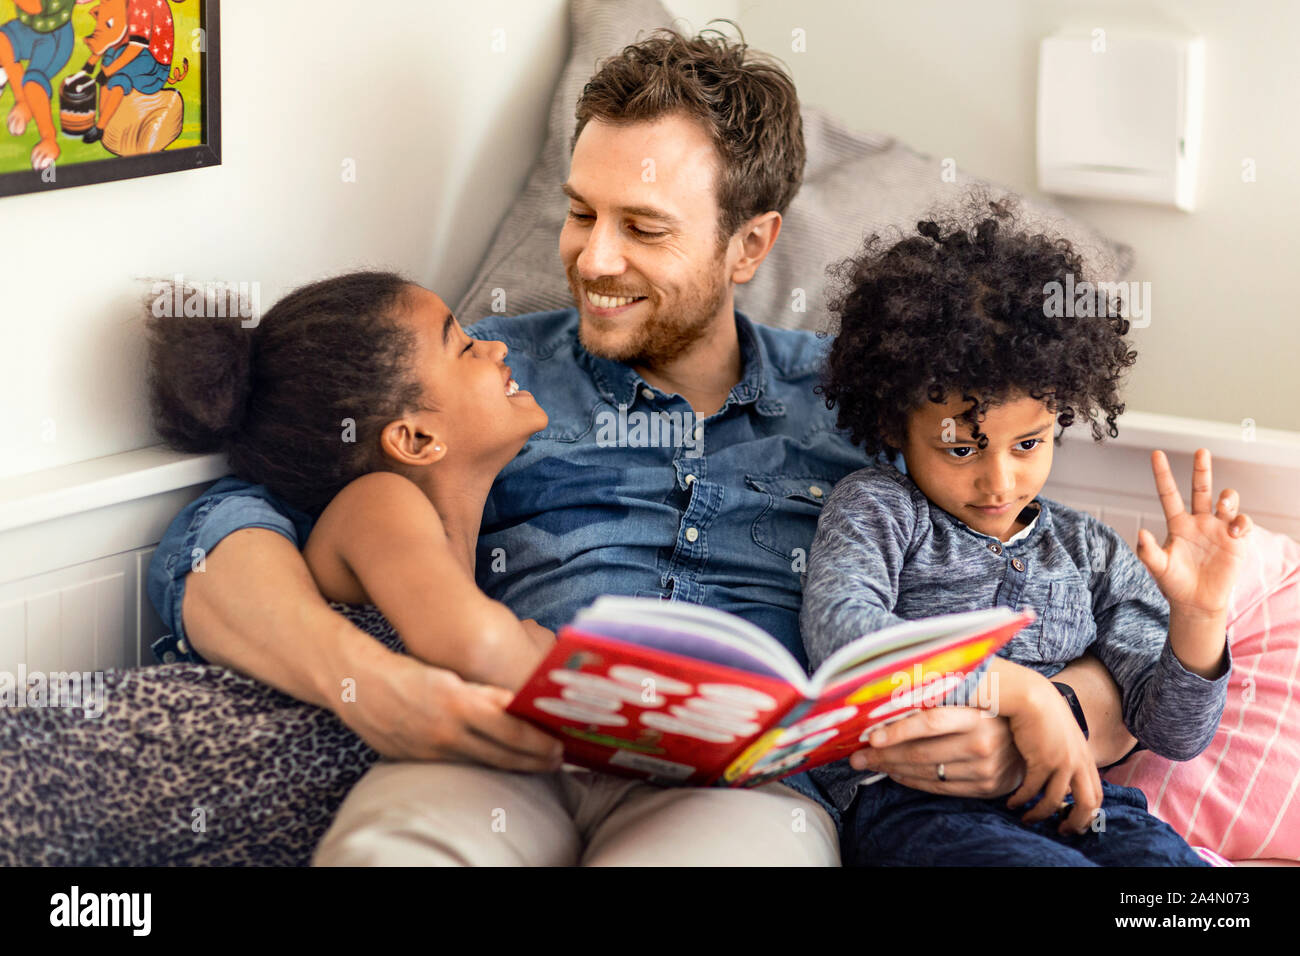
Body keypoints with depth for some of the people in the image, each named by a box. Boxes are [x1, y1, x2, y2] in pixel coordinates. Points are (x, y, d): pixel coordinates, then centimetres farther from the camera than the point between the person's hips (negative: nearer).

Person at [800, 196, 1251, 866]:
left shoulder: (1091, 555, 20)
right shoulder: (875, 508, 10)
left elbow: (1172, 736, 16)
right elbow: (838, 634, -12)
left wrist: (1197, 619, -4)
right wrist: (1018, 690, -16)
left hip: (1071, 802, 5)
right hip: (911, 803, -4)